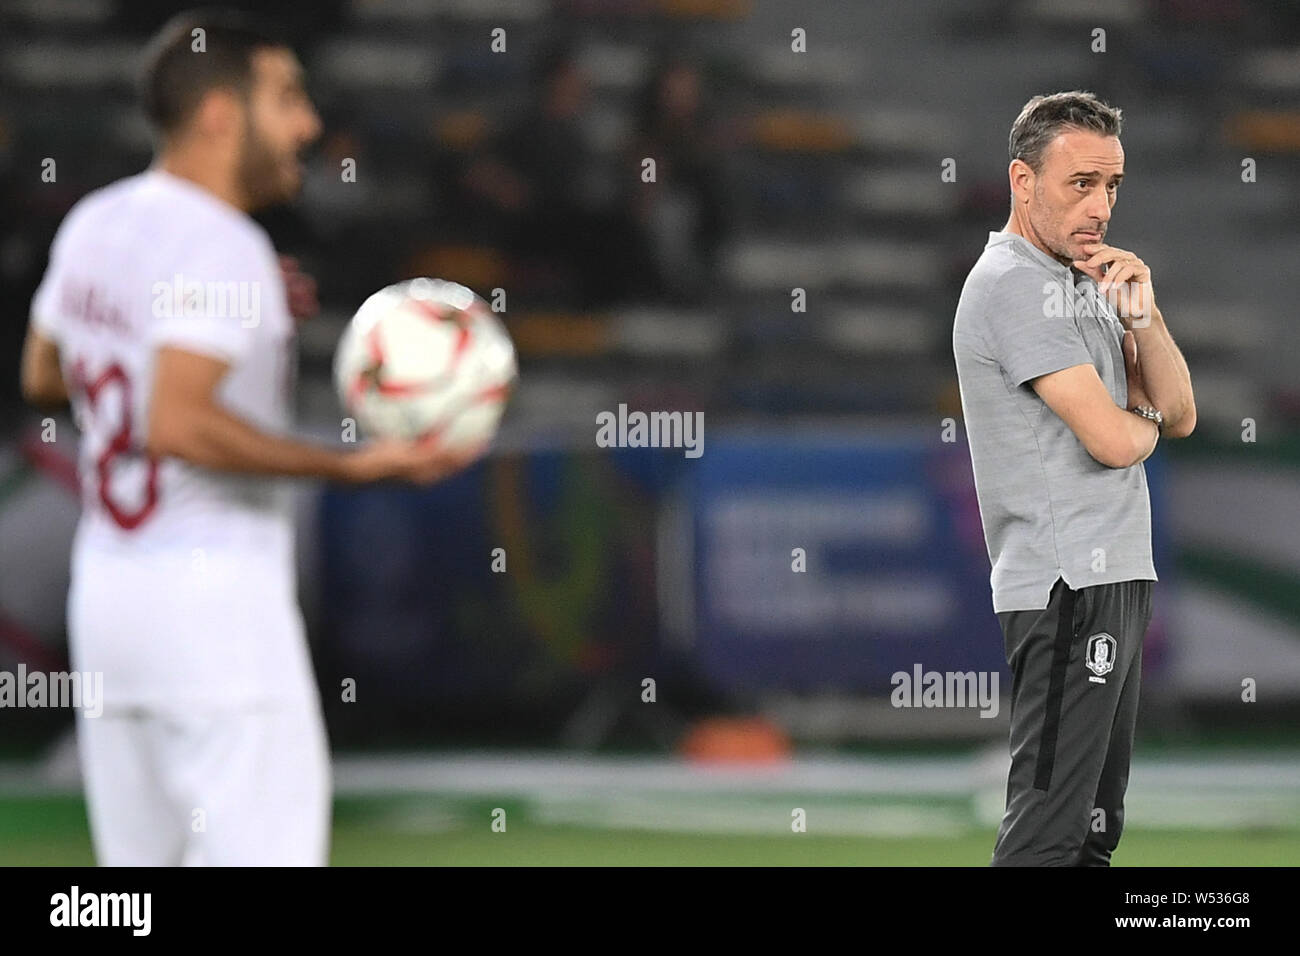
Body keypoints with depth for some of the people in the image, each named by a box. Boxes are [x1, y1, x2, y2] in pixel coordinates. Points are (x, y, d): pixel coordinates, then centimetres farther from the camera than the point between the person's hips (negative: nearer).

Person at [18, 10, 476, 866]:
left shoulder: (93, 224, 11)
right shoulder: (221, 246, -15)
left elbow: (42, 375, 27)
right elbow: (176, 425, -27)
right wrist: (352, 466, -26)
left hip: (104, 591, 9)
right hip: (214, 595, -9)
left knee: (138, 860, 11)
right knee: (265, 853, -9)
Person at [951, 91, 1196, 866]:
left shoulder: (1086, 283, 19)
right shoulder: (1014, 284, -11)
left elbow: (1178, 415, 13)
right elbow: (1112, 439, -18)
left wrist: (1142, 317, -4)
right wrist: (1141, 422, 6)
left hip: (1116, 576, 10)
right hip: (1069, 587, -10)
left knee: (1094, 828, 10)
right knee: (1049, 833, -15)